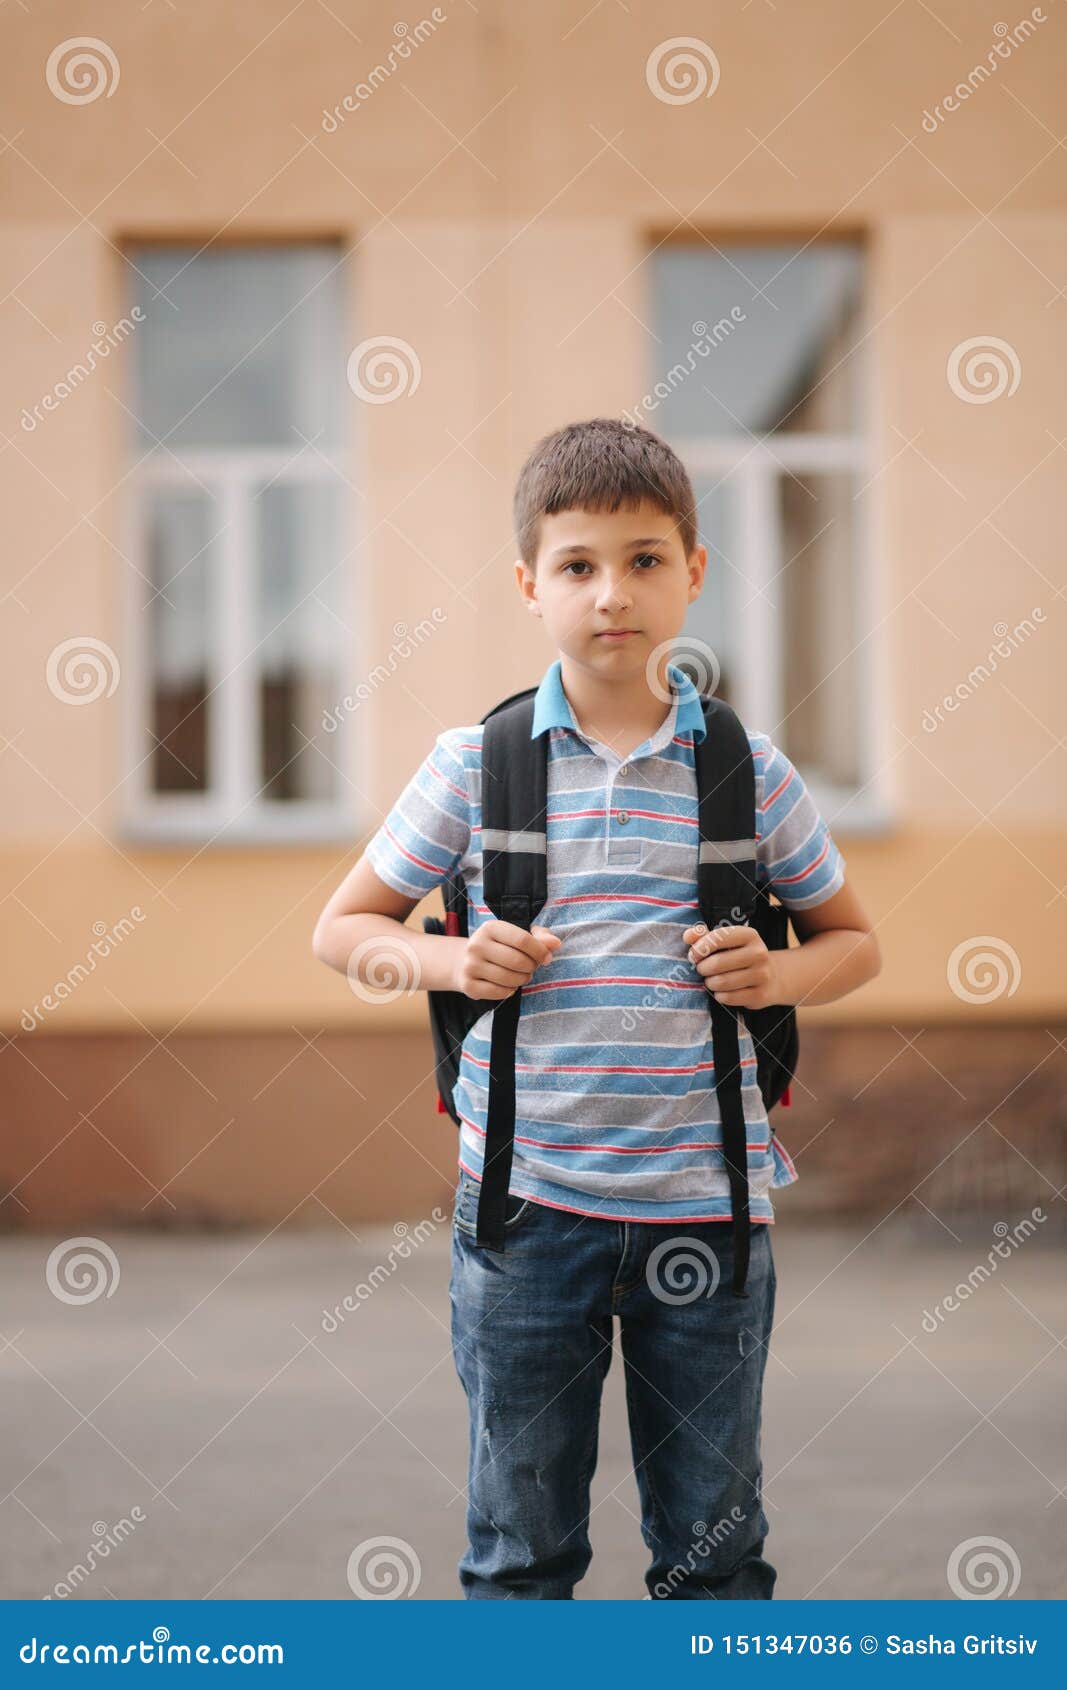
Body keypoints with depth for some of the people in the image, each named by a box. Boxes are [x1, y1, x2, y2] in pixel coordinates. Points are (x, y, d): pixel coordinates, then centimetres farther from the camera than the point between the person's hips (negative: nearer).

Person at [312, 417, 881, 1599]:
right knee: (521, 1542, 7)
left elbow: (853, 940, 14)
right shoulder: (475, 765, 0)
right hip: (525, 1198, 0)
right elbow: (345, 927, 9)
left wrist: (781, 974, -7)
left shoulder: (749, 771, 2)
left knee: (715, 1543, 9)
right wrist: (447, 960, -10)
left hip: (704, 1200, 1)